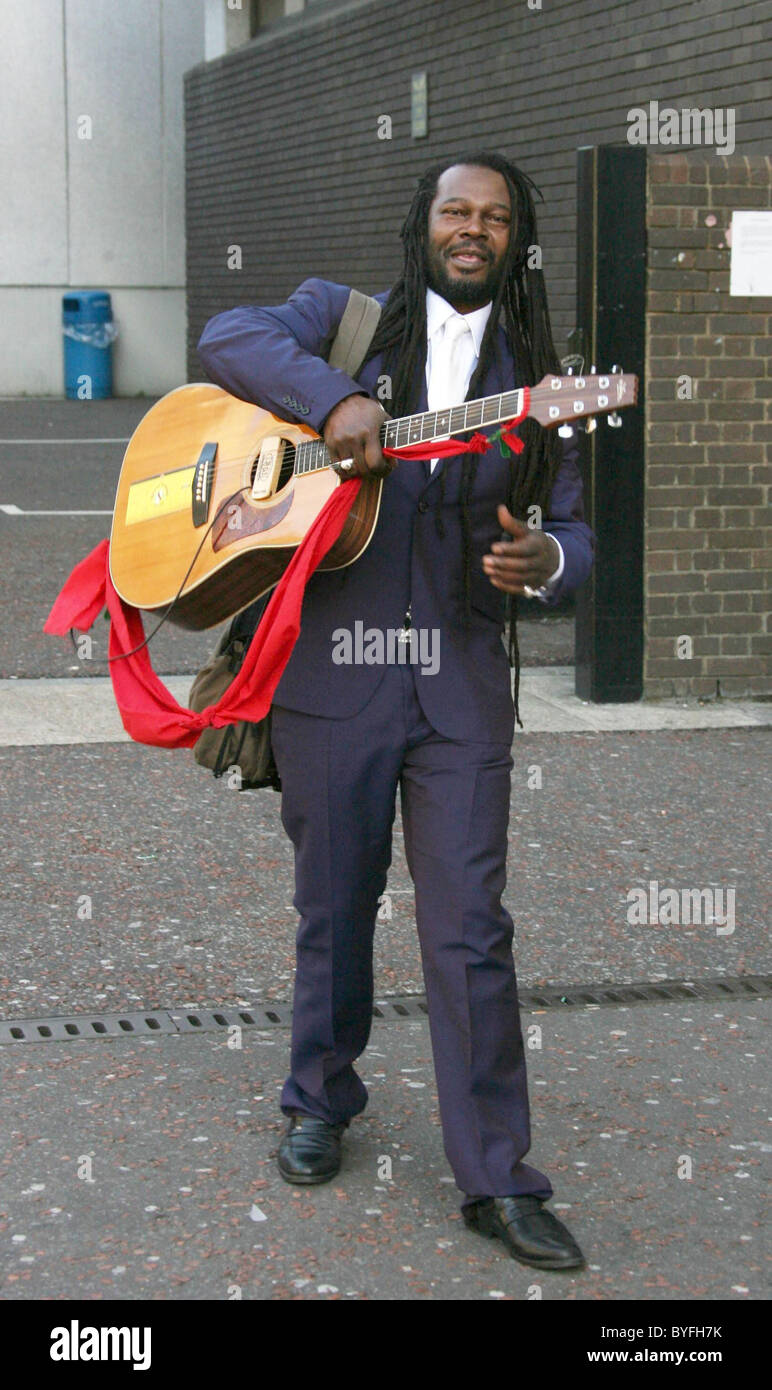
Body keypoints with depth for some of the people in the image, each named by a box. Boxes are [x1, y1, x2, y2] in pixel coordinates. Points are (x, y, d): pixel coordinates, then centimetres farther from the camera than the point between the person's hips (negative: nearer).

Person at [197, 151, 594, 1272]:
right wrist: (333, 399, -24)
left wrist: (544, 560, -15)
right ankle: (323, 1101, 35)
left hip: (463, 684, 1)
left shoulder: (534, 380, 11)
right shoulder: (346, 319, 8)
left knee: (471, 930, -3)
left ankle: (497, 1179, 4)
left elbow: (572, 529, 10)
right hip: (331, 674, 0)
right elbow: (230, 338, -8)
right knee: (334, 908, 13)